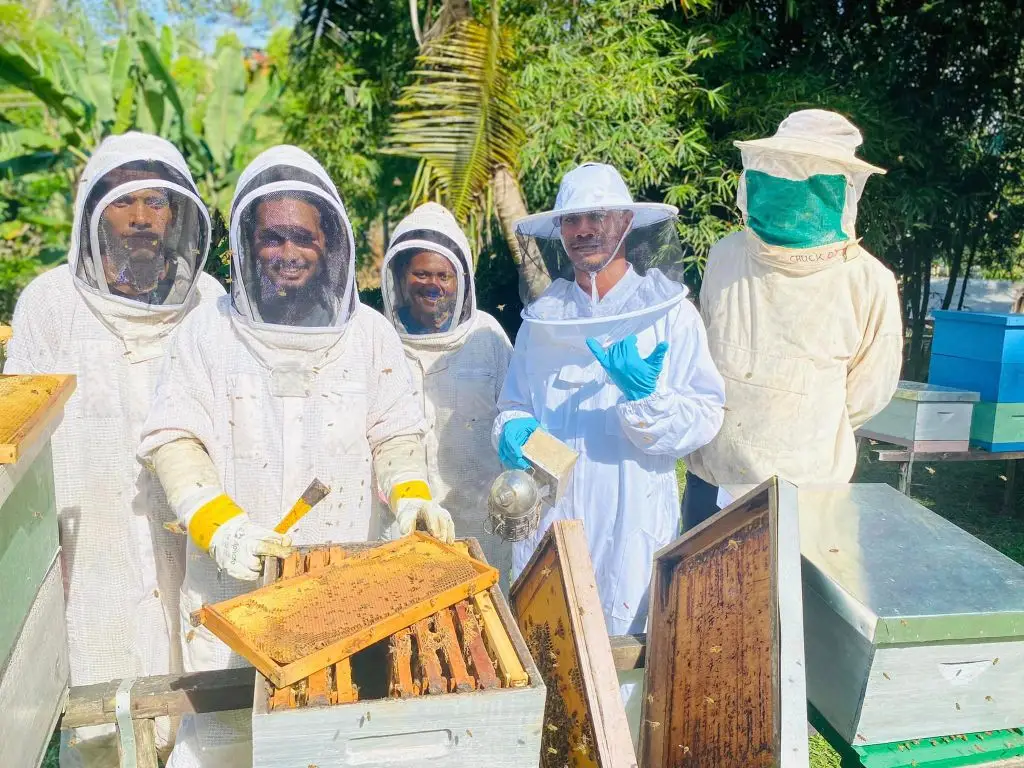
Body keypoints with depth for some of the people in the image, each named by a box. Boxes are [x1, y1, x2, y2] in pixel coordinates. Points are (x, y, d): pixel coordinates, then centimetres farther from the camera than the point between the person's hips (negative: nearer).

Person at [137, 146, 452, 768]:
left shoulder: (370, 333, 4)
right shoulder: (210, 332, 0)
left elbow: (394, 433, 7)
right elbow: (174, 438, -3)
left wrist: (411, 495, -12)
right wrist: (221, 525, -17)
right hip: (235, 578, -1)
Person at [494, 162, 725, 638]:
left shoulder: (670, 313, -3)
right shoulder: (542, 316, 8)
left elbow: (705, 420, -7)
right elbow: (513, 406, 15)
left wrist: (647, 398, -23)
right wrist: (512, 430, -6)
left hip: (634, 524, -3)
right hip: (549, 520, 3)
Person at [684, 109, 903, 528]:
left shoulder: (869, 282, -12)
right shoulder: (726, 256, -3)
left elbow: (867, 391, 0)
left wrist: (804, 431, 7)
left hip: (804, 485, -3)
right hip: (710, 473, 3)